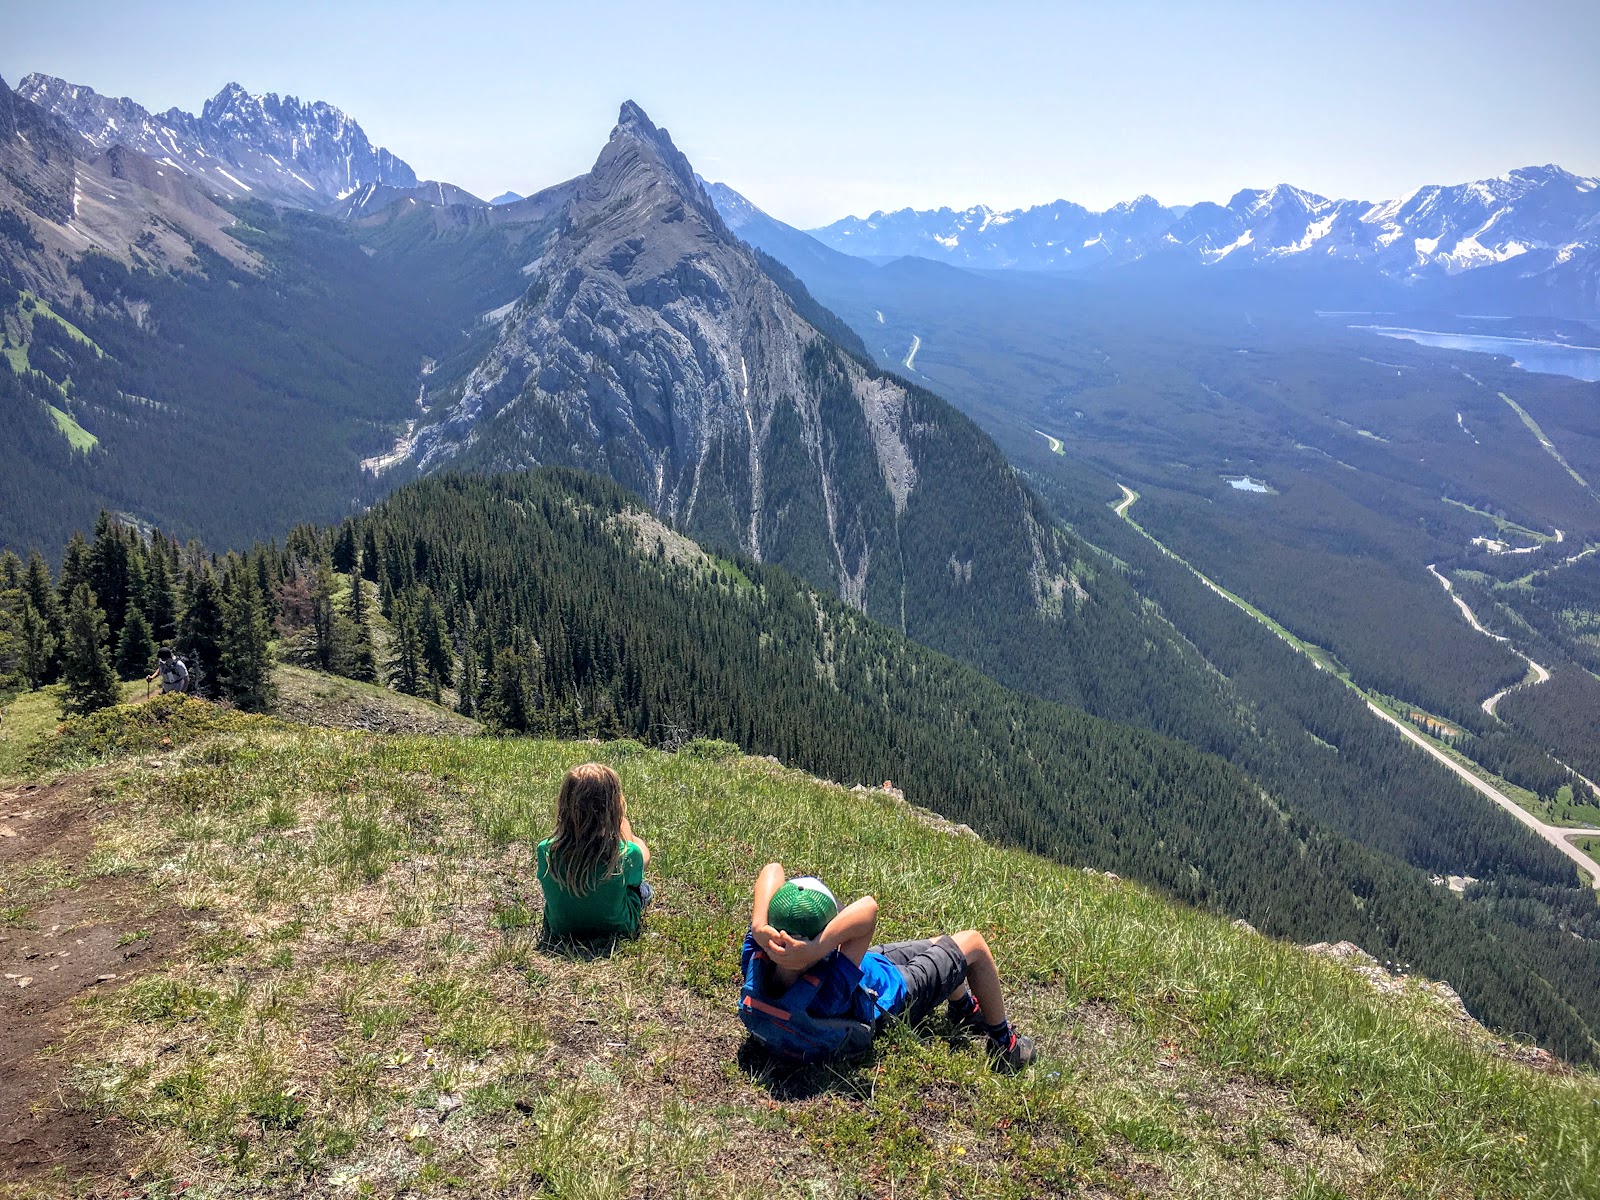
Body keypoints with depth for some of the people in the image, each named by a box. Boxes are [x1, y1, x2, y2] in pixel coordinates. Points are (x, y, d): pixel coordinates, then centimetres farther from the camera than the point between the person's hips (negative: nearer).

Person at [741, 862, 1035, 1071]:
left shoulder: (755, 967, -33)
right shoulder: (828, 994, -49)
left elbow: (773, 870, -37)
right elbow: (868, 908, -59)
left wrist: (758, 927, -51)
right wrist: (815, 951, -64)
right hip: (896, 993, -6)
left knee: (941, 945, 28)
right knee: (972, 943, 13)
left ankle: (965, 1010, 58)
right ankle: (1004, 1043, 32)